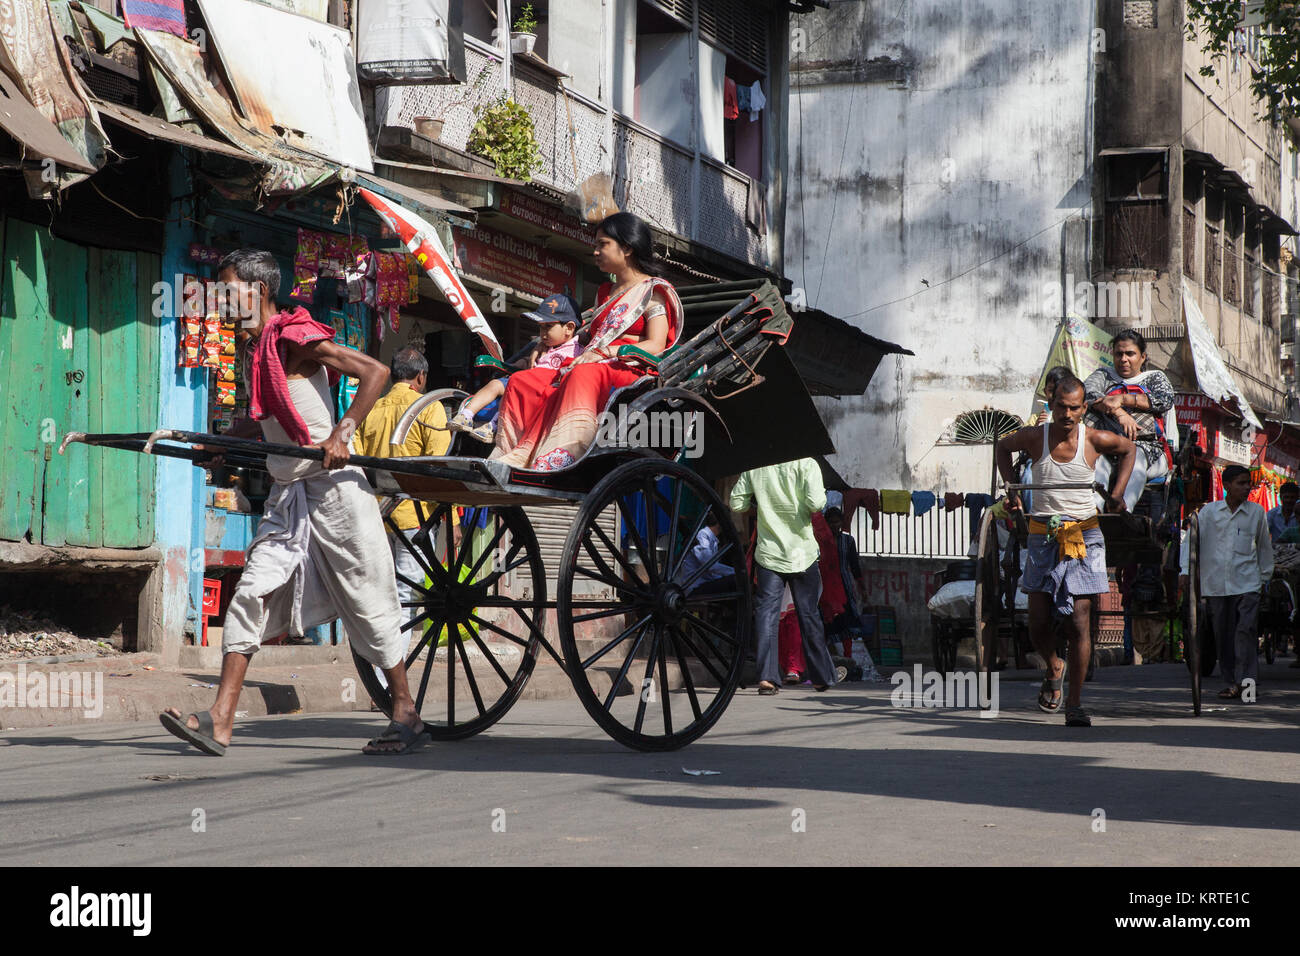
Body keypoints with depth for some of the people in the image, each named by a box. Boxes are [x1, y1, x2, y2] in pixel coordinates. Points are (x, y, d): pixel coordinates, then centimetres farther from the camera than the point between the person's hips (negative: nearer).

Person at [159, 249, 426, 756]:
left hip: (332, 488, -9)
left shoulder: (295, 338, -13)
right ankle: (219, 723, -3)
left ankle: (407, 715, 12)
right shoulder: (256, 347, 13)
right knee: (251, 595, -1)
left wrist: (342, 433, -27)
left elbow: (376, 371, -19)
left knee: (366, 604, 0)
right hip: (287, 495, 9)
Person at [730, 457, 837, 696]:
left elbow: (737, 504, 5)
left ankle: (766, 676, -15)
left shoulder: (754, 466, 2)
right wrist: (822, 497, 3)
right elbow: (815, 503, -19)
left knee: (766, 612, -1)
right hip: (801, 552, -1)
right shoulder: (805, 463, -8)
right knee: (809, 614, 11)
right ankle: (821, 676, 22)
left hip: (768, 553, 1)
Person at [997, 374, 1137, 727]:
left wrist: (1117, 493, 7)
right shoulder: (1034, 437, -3)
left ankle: (1075, 705, -2)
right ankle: (1054, 669, 32)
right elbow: (1003, 447, 19)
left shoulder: (1095, 440, -5)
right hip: (1043, 535, 1)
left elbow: (1129, 448, 16)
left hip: (1083, 536, -1)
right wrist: (1011, 489, 8)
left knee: (1079, 621, -7)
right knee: (1038, 622, 0)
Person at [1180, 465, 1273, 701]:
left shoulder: (1256, 512, 6)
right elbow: (1191, 539, 4)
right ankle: (1232, 681, 12)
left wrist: (1265, 576, 18)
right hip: (1216, 582, 1)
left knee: (1245, 629, -14)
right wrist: (1185, 570, -5)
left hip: (1247, 582, -1)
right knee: (1222, 633, 4)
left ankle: (1246, 680, -16)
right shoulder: (1210, 511, 5)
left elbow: (1264, 546, 16)